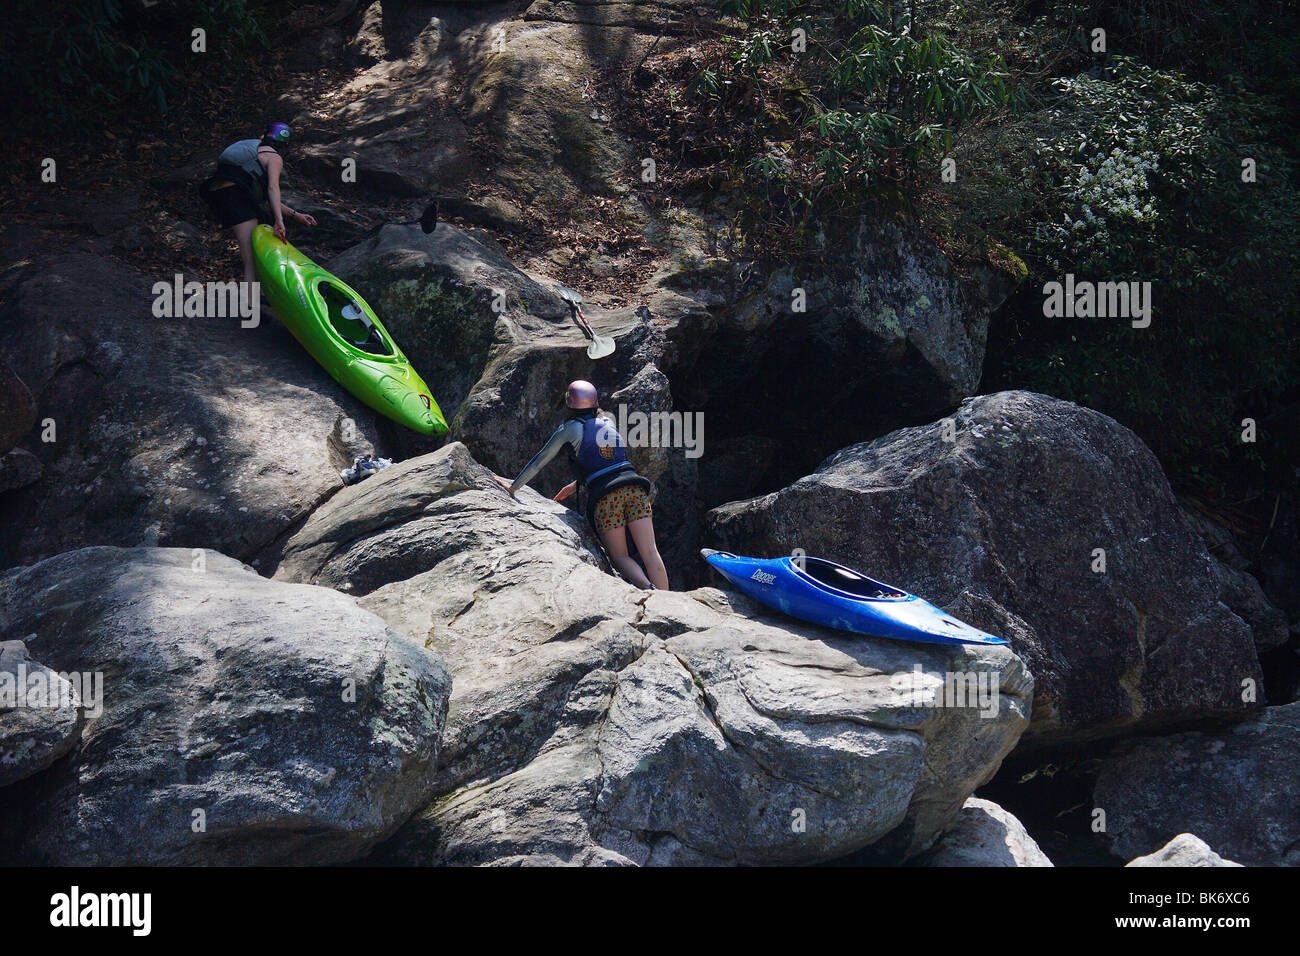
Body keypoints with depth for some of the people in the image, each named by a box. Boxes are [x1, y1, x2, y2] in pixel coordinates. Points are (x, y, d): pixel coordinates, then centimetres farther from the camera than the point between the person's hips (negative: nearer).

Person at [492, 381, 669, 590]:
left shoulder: (571, 428, 7)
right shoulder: (609, 423, 21)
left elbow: (540, 461, 12)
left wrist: (514, 486, 22)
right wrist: (575, 485, 42)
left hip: (606, 497, -4)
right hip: (633, 486, 4)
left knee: (619, 556, 6)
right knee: (649, 552, -1)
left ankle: (649, 589, -20)